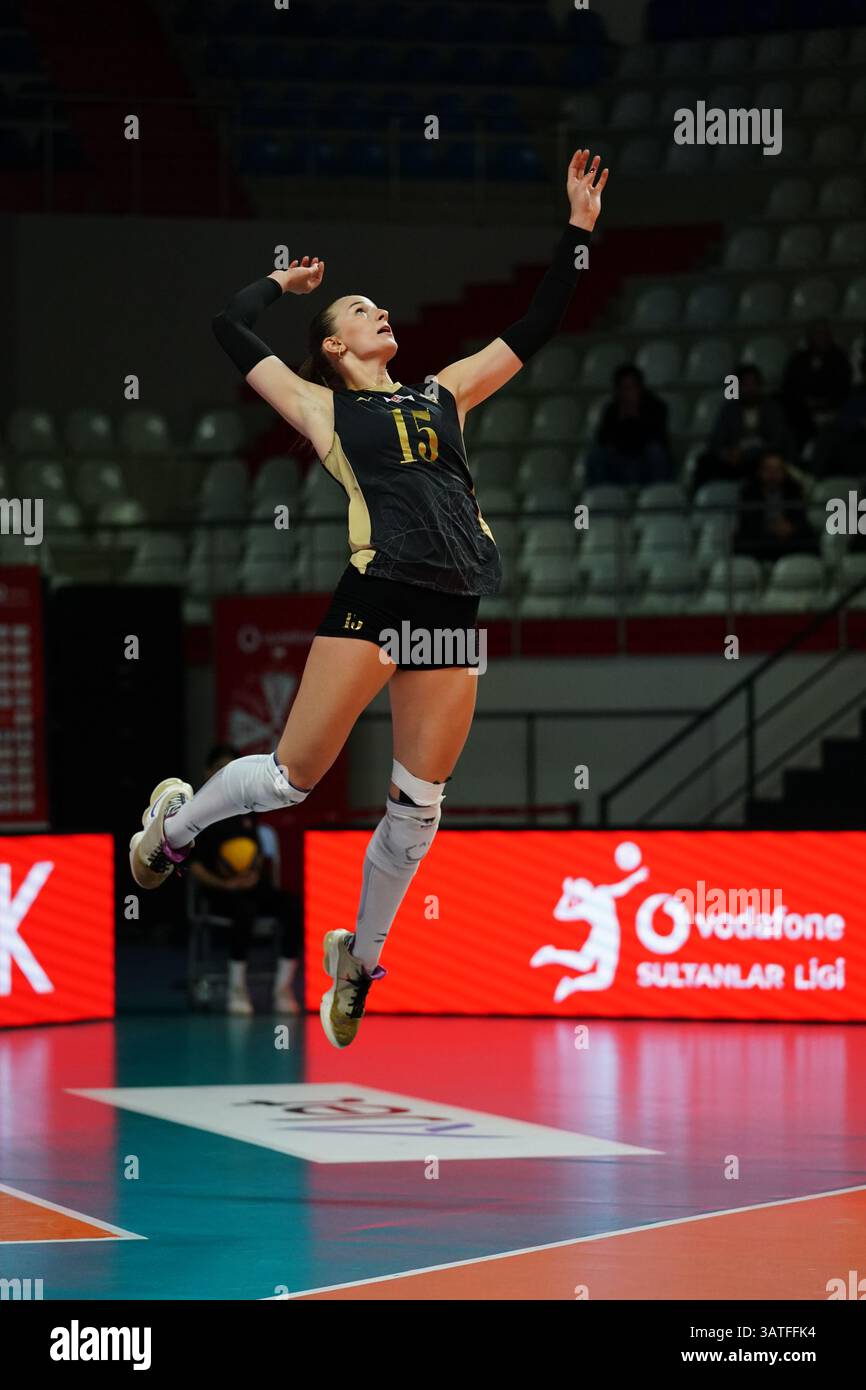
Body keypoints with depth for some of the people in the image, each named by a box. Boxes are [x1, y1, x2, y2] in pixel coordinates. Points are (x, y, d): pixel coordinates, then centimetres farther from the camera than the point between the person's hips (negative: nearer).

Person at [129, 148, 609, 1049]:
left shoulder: (444, 393, 22)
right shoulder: (324, 406, 12)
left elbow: (533, 330, 23)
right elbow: (230, 329, 9)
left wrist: (577, 231, 19)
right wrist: (284, 282, 25)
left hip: (453, 610, 4)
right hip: (373, 595, -4)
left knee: (417, 807, 4)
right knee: (292, 778, -2)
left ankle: (360, 958, 21)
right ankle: (176, 820, 27)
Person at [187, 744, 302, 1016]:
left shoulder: (244, 810, 17)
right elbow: (194, 865, -3)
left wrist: (254, 873, -3)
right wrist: (223, 884, -17)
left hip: (253, 887, 5)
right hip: (218, 892, -5)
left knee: (293, 906, -26)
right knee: (245, 910, -39)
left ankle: (283, 988, -25)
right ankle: (237, 990, -27)